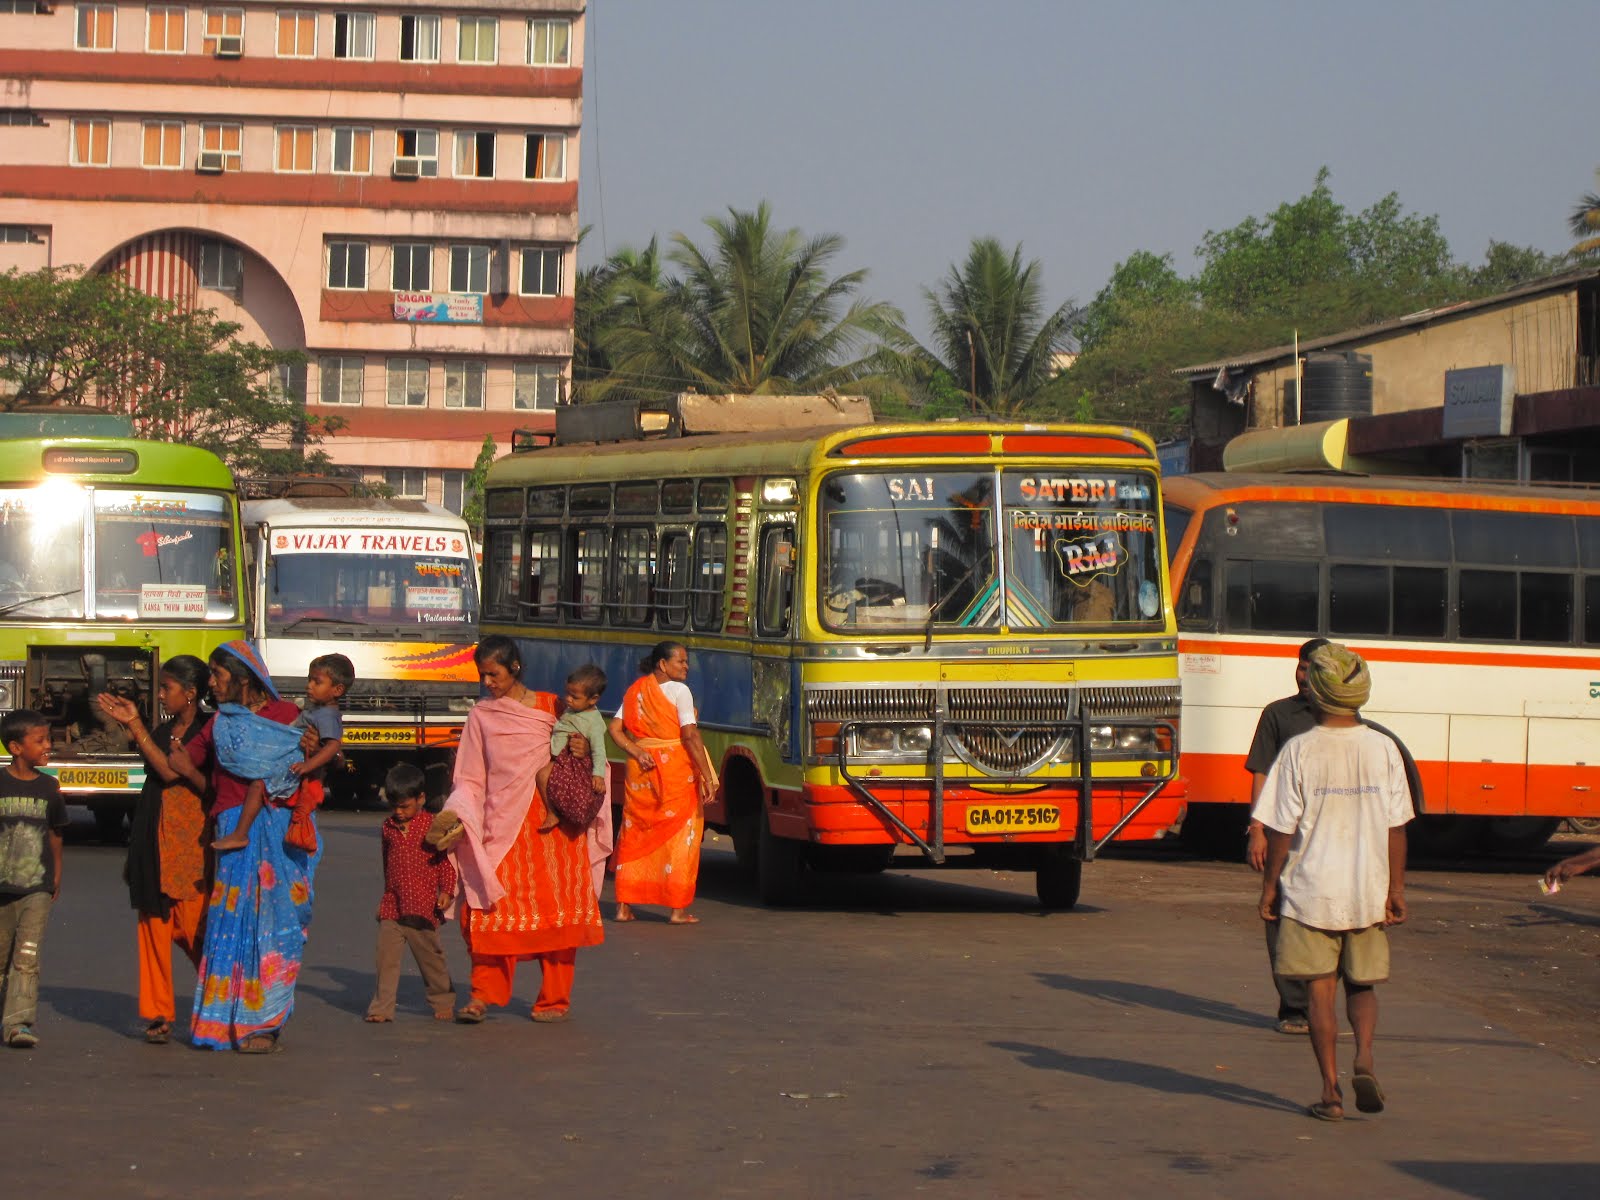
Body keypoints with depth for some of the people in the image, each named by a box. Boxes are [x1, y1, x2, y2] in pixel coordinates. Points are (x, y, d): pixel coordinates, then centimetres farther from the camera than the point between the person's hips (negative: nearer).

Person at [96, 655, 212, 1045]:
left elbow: (170, 770, -17)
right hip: (154, 841, 7)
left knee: (193, 927, -6)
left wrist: (135, 724, -15)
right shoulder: (163, 732, 17)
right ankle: (159, 1014, 5)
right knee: (153, 925, 2)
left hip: (190, 841, -7)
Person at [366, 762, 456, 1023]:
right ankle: (382, 1007, -2)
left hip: (423, 905, -4)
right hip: (392, 905, 4)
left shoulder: (433, 825, -4)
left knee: (430, 956, 7)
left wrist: (446, 890, -12)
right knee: (385, 955, -5)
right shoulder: (389, 827, 10)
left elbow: (445, 861, -2)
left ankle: (443, 1002, 24)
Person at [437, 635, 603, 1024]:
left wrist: (584, 752, -8)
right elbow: (470, 779, 10)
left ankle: (555, 999, 8)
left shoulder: (553, 708, 8)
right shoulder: (481, 716, 11)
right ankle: (484, 995, -3)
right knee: (494, 909, -8)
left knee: (556, 911, 0)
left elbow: (578, 763, 15)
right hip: (502, 827, 0)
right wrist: (454, 814, -6)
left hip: (552, 825, 0)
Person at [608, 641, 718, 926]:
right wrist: (707, 777, -14)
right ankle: (678, 910, 0)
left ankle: (624, 906, 14)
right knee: (679, 837, 2)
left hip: (640, 773, 6)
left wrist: (636, 752, -4)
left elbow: (615, 728, 5)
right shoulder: (678, 691, -8)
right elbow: (690, 736, -15)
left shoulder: (635, 691, 11)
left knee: (634, 835, 13)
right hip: (676, 772, -6)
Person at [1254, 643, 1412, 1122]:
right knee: (1362, 985, 16)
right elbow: (1396, 827, 0)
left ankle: (1331, 1092, 3)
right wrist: (1397, 889, 8)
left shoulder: (1300, 751, -9)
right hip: (1368, 892, 2)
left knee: (1320, 990, 6)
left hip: (1311, 890, -2)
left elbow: (1282, 830, -7)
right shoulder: (1384, 749, -2)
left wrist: (1269, 886, 4)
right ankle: (1364, 1058, -9)